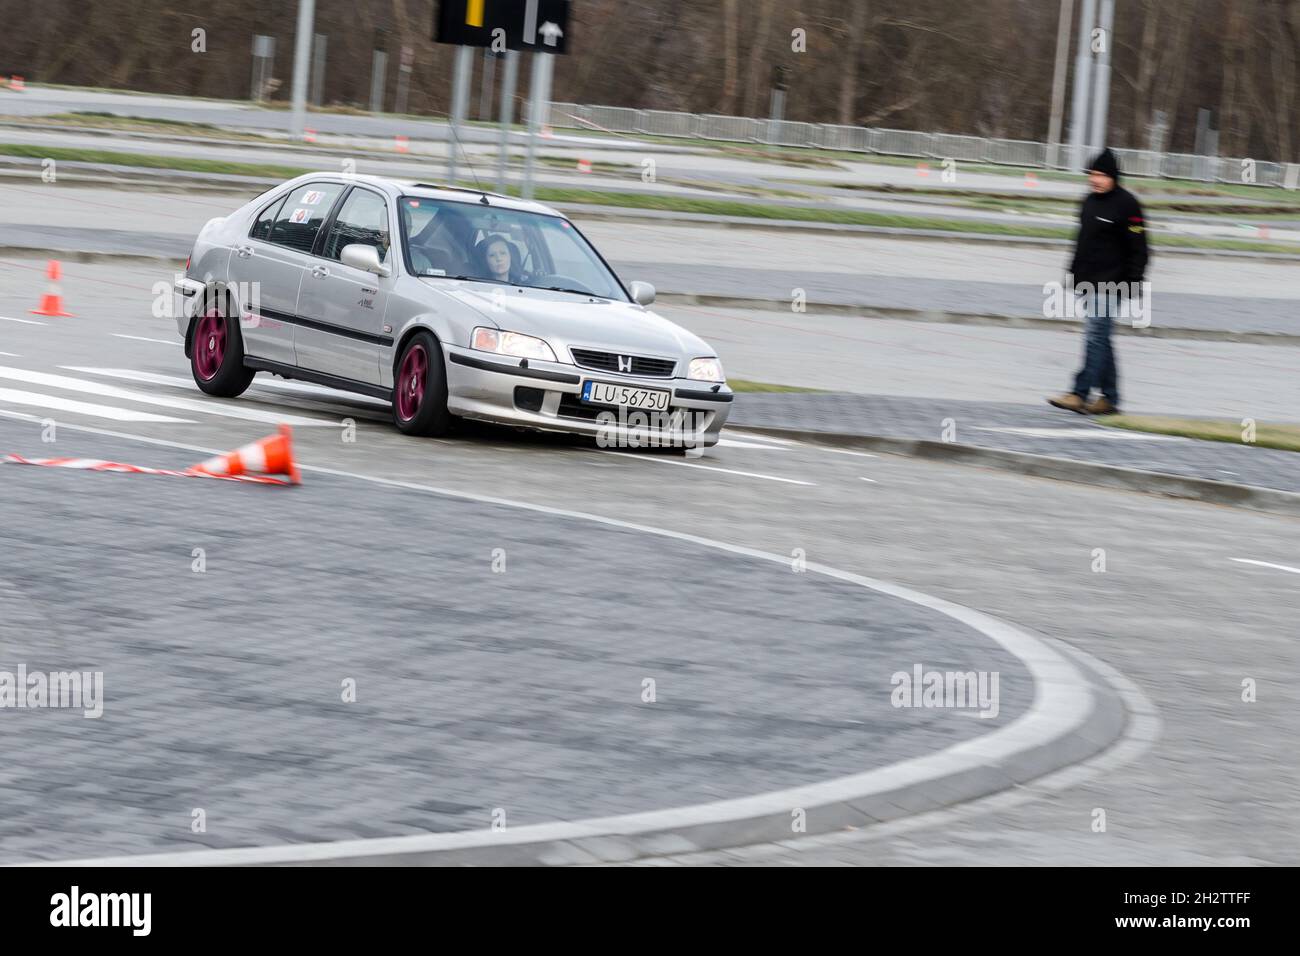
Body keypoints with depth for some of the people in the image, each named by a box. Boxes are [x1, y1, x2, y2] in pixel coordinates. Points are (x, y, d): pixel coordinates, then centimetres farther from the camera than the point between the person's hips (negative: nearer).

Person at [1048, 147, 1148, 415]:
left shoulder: (1127, 205, -10)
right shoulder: (1090, 201, 14)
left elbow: (1138, 249, -11)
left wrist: (1134, 283, -15)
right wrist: (1075, 272, 23)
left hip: (1109, 284, -9)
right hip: (1089, 282, 9)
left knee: (1096, 337, -13)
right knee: (1100, 340, 10)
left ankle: (1080, 394, -16)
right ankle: (1109, 398, 14)